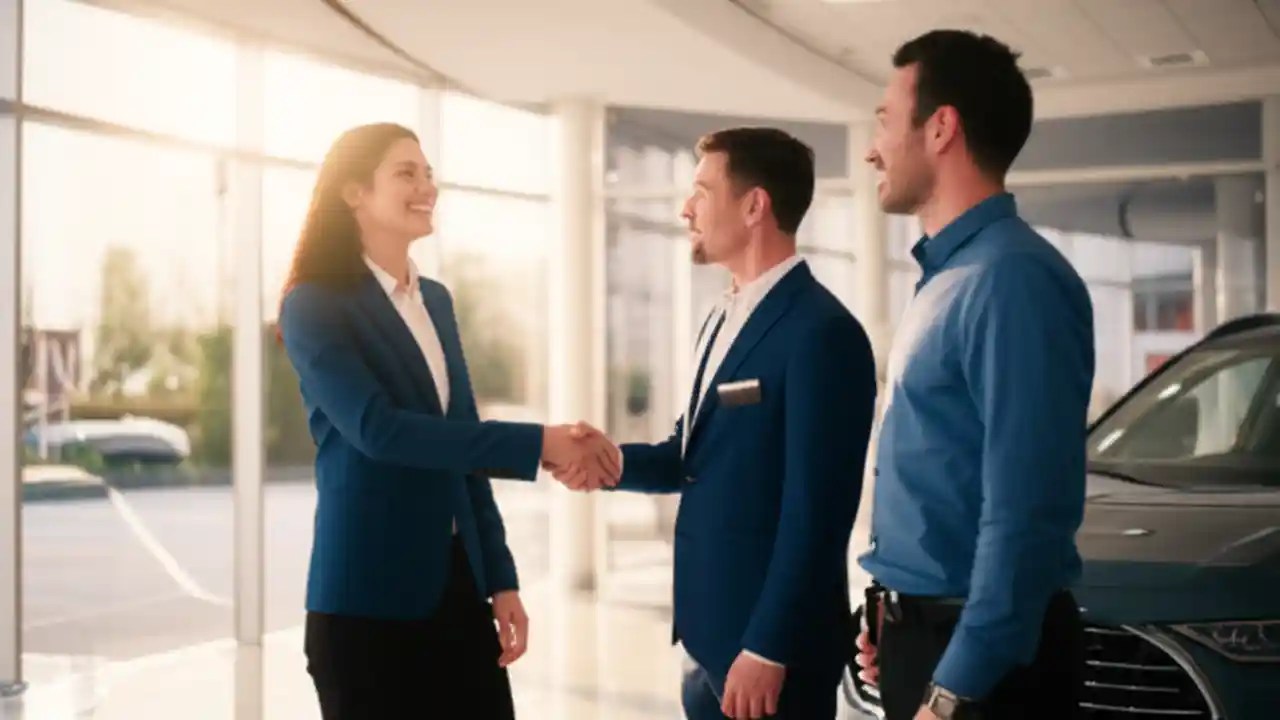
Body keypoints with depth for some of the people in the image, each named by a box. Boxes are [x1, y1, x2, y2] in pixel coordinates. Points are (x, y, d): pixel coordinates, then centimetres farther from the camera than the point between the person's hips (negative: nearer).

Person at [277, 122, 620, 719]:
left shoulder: (436, 301, 14)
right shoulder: (315, 305, -7)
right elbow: (376, 428, -22)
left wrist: (501, 579, 11)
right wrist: (537, 444, -26)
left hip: (458, 584, 6)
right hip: (370, 596, -6)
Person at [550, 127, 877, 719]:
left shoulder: (821, 332, -17)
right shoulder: (725, 318, 13)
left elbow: (815, 513, -20)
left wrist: (768, 648, -20)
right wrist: (607, 460, -5)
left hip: (769, 640, -8)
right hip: (712, 630, 9)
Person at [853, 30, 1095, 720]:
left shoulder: (1011, 278, -19)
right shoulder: (946, 276, 12)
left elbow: (1024, 514, -25)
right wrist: (891, 622, 15)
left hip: (978, 650, -9)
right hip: (921, 630, 9)